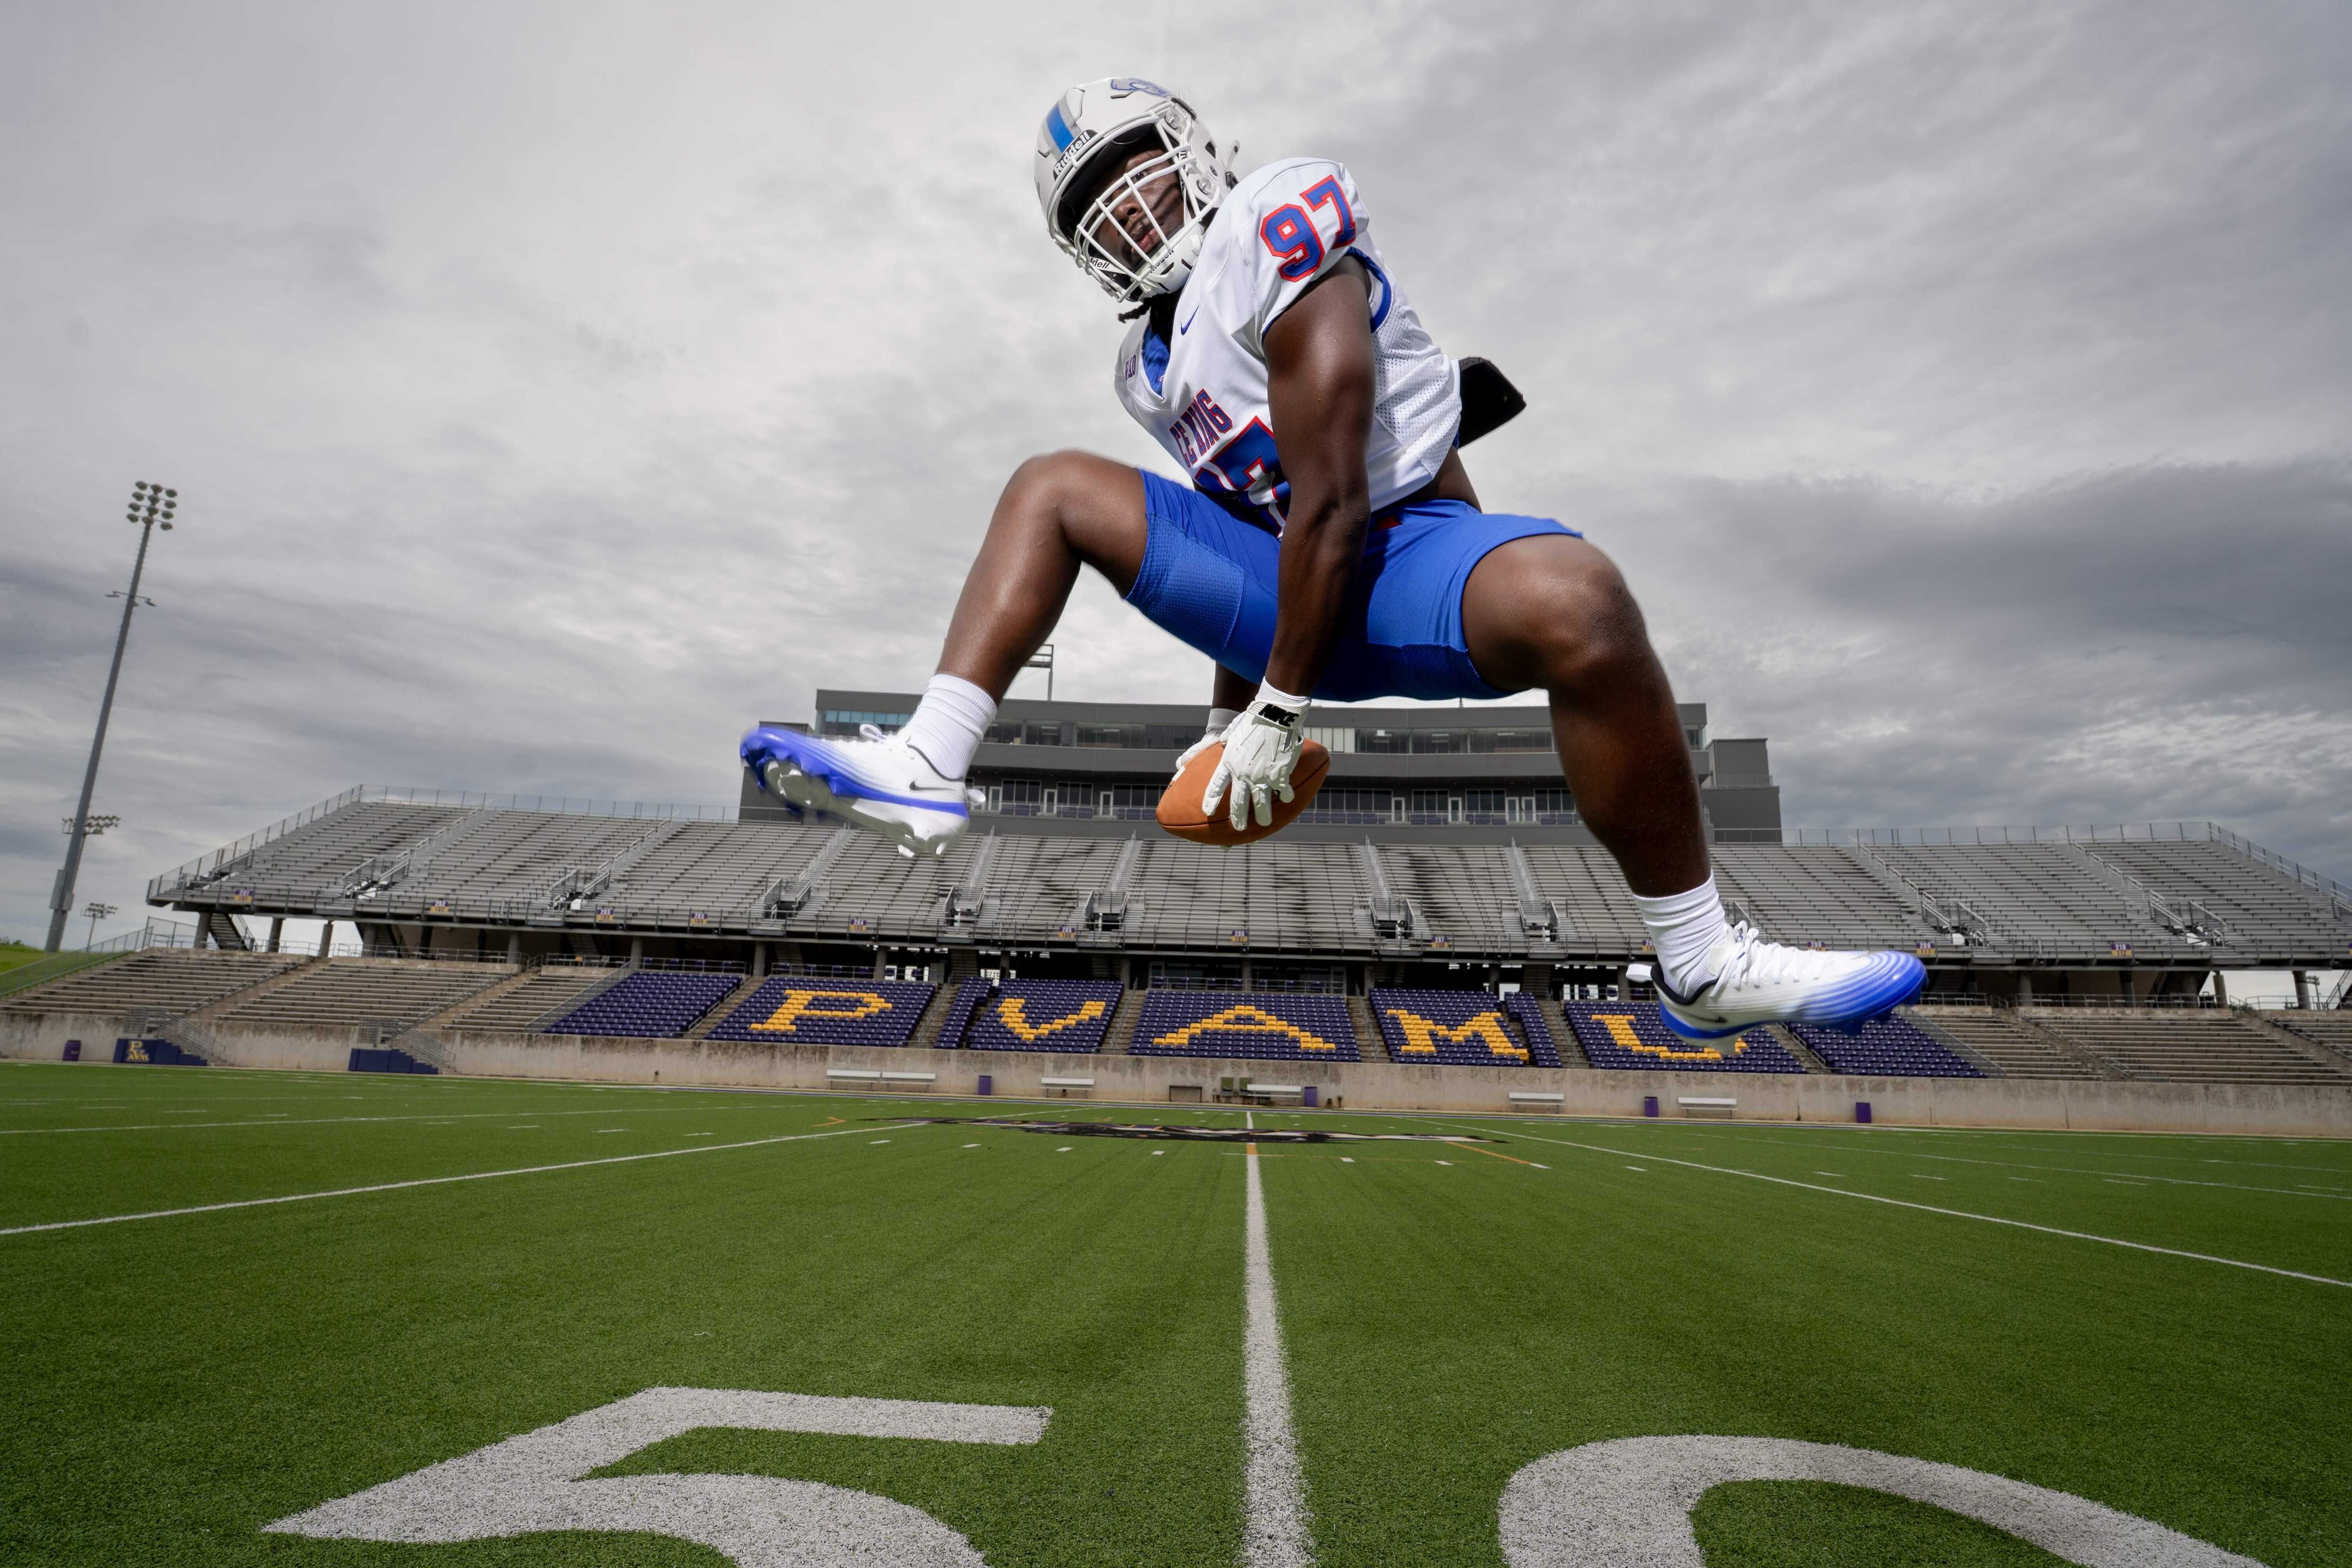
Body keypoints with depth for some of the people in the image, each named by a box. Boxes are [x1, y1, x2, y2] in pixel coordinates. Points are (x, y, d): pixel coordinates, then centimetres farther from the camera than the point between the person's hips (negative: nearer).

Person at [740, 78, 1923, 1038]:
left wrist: (1280, 707, -16)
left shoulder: (1277, 223, -12)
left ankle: (1705, 966, -22)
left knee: (1572, 602, -41)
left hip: (1410, 551, -7)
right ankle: (925, 779, -8)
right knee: (1051, 487, 6)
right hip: (1292, 586, 7)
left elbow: (1333, 502, -19)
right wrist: (1233, 706, 16)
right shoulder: (1151, 366, 11)